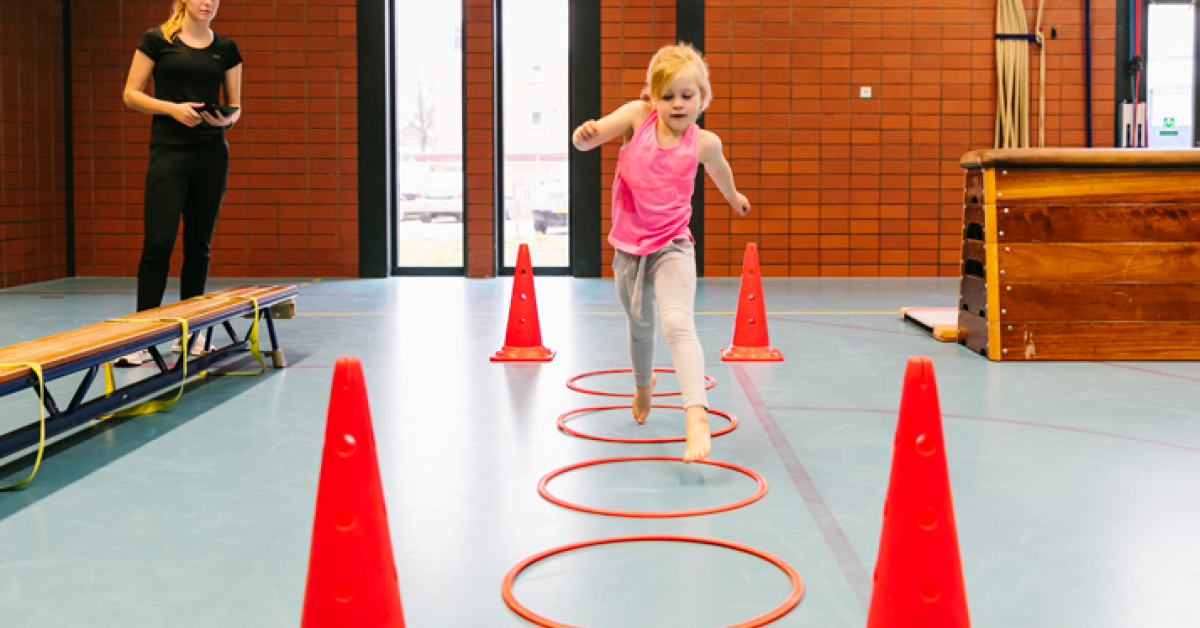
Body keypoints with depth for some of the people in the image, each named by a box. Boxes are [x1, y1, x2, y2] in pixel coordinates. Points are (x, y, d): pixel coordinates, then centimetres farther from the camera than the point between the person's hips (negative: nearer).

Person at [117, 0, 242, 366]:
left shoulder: (226, 49, 10)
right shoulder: (157, 40, 2)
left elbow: (236, 106, 13)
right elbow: (131, 95, 1)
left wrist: (226, 118, -10)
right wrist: (172, 108, -14)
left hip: (212, 153, 3)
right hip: (168, 152, -3)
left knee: (199, 245, 7)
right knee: (158, 243, -9)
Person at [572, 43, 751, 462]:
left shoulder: (704, 142, -6)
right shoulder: (638, 116, -7)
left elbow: (718, 169, 18)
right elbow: (586, 140, -12)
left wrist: (734, 197, 37)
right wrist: (585, 135, -37)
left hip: (673, 247, -2)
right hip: (629, 246, 3)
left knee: (677, 322, -25)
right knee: (639, 325, 22)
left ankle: (696, 416, -36)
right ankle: (643, 385, 52)